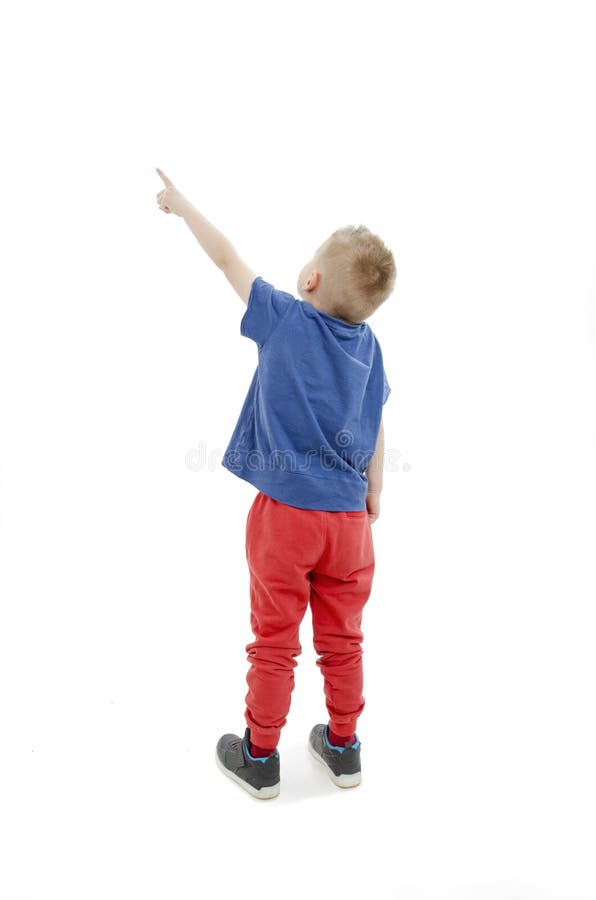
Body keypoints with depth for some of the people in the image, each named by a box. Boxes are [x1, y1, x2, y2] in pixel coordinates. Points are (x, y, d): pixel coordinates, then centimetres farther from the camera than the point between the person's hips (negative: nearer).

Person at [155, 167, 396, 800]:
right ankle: (342, 747, 33)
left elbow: (228, 259, 3)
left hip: (285, 512, -4)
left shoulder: (285, 318, -9)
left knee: (274, 641, 10)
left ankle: (259, 757, 26)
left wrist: (181, 203, 17)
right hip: (348, 516, 4)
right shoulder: (368, 343, 3)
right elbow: (376, 426, 9)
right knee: (342, 640, 17)